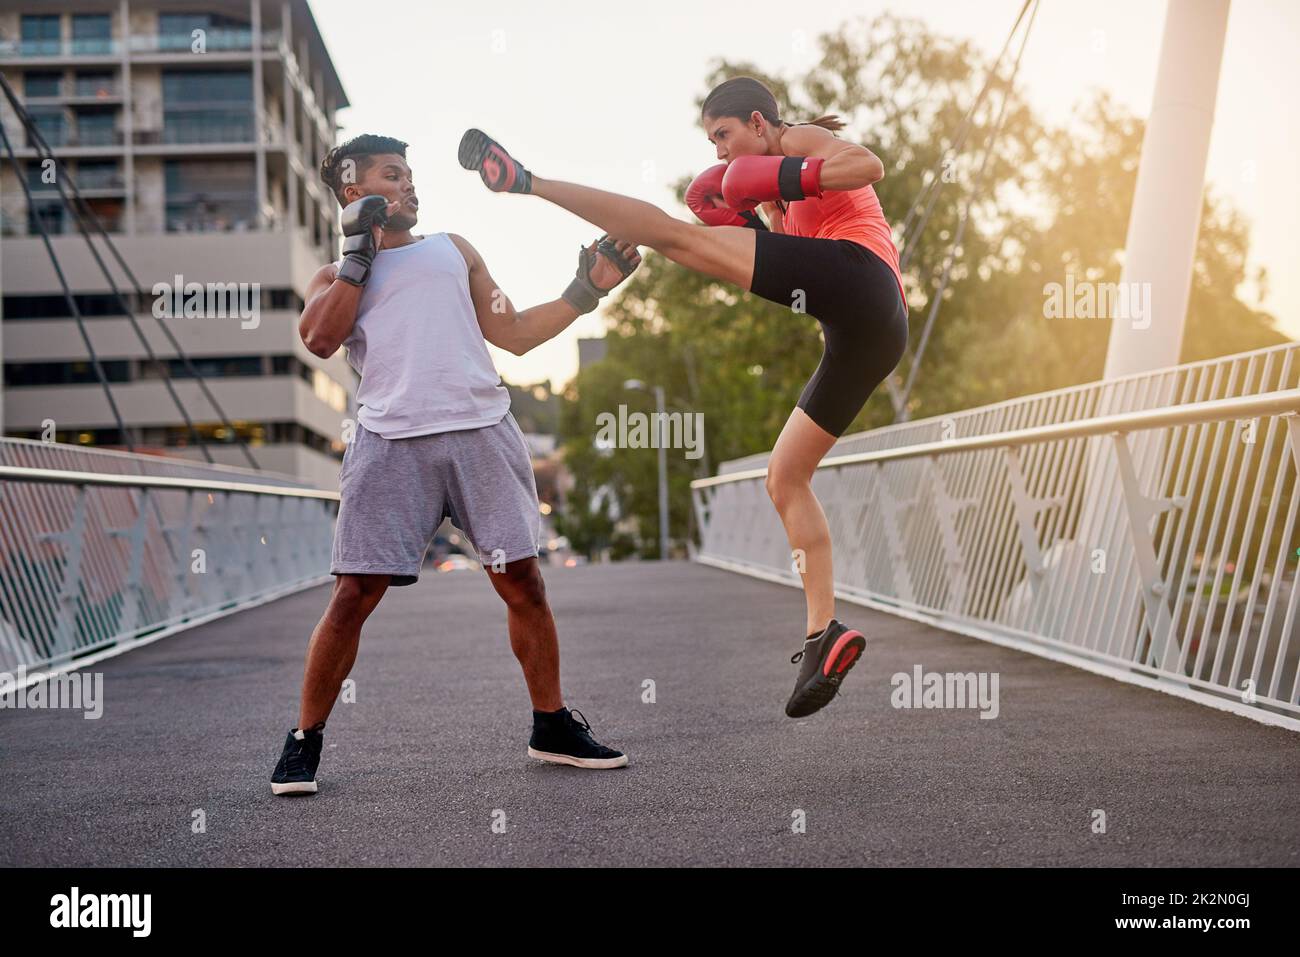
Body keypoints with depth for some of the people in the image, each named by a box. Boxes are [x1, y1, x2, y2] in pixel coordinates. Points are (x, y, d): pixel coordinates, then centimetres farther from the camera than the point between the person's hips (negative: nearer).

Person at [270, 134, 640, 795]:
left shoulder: (453, 249, 25)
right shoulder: (338, 273, 17)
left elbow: (516, 334, 22)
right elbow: (319, 340, -5)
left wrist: (587, 290, 14)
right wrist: (361, 252, -2)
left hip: (481, 433, 3)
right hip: (391, 443, -2)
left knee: (522, 582, 3)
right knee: (354, 594, -7)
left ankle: (553, 727, 17)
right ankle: (304, 740, 7)